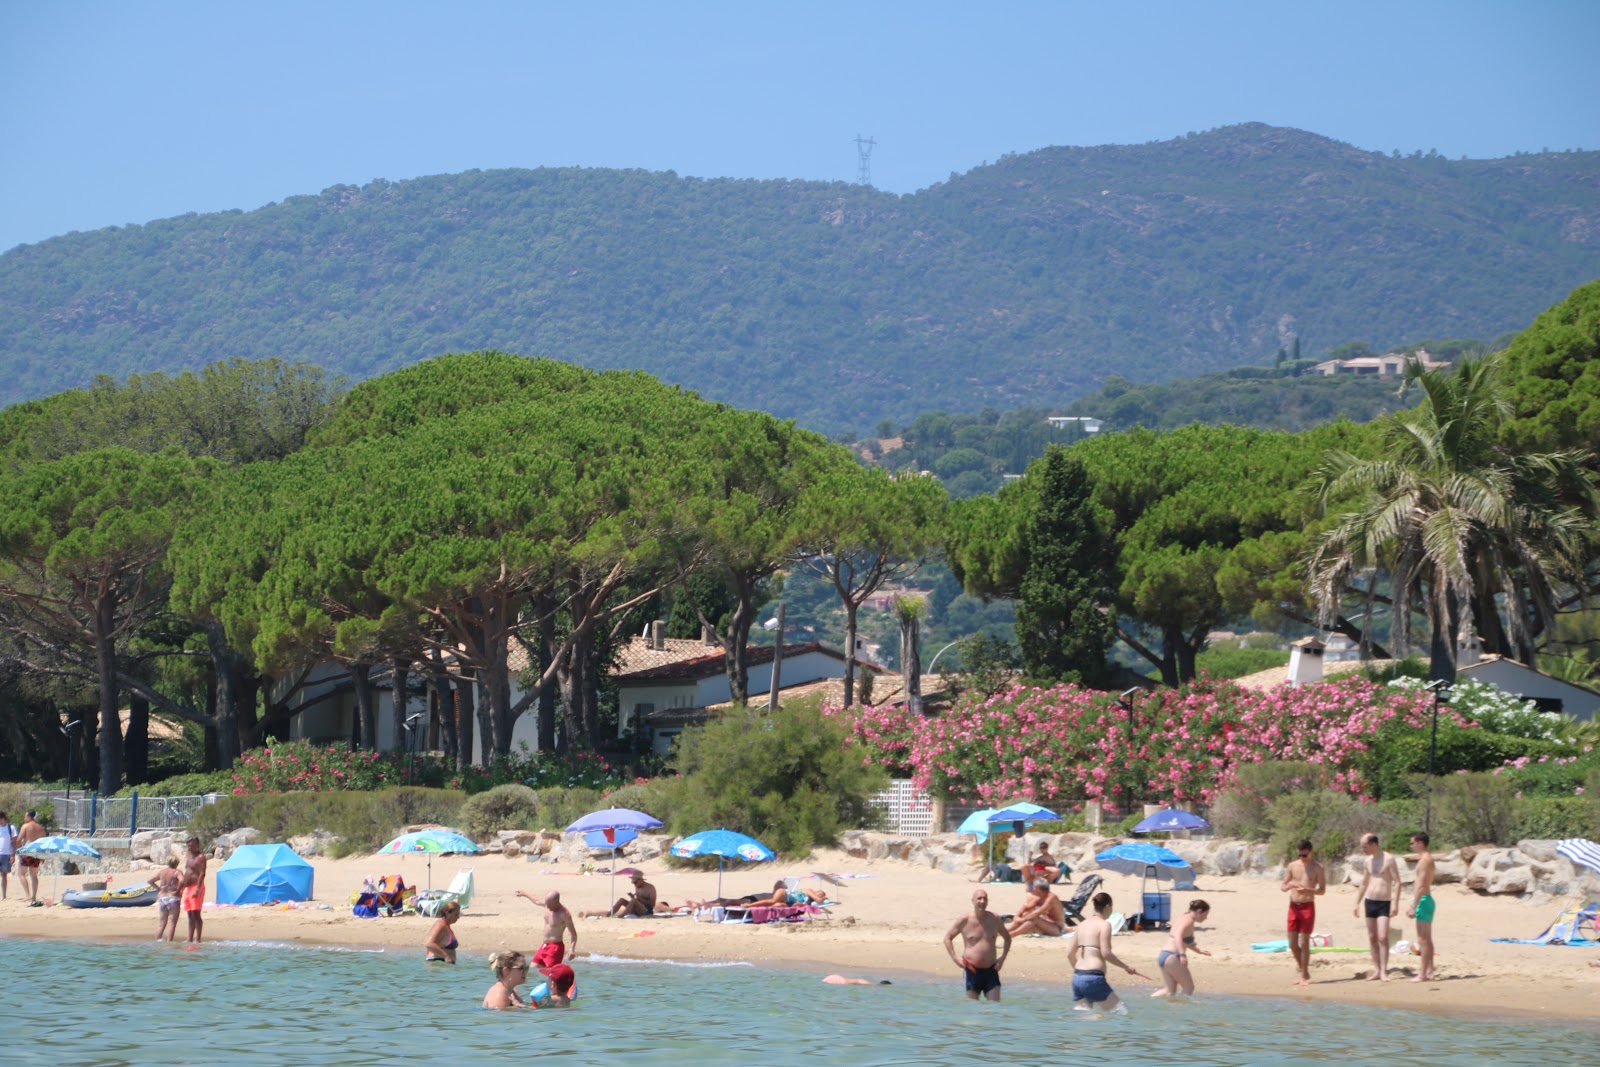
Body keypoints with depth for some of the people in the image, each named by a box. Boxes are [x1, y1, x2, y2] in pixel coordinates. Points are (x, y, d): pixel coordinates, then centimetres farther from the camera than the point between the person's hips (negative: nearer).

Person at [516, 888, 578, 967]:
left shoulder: (564, 914, -19)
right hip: (544, 946, 9)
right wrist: (525, 894, 45)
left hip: (555, 948, -9)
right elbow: (537, 902, 28)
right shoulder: (548, 904, 3)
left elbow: (573, 934, -17)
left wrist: (572, 950, -32)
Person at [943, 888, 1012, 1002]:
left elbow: (1007, 938, 20)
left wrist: (1002, 958, 7)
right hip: (973, 970, -2)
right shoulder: (964, 921, -3)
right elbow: (947, 938, 6)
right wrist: (955, 958, -5)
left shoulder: (994, 919, 4)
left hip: (991, 970, 2)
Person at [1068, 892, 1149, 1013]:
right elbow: (1106, 953, -13)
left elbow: (1070, 954, 18)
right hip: (1093, 979, -7)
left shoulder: (1082, 925, 15)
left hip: (1077, 977, 7)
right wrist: (1126, 967, -2)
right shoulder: (1104, 924, -5)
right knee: (1122, 1012, -3)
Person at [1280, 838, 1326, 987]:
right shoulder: (1292, 866, 7)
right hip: (1293, 906, 4)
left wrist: (1307, 890, -23)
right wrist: (1288, 886, -14)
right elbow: (1282, 886, 10)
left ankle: (1304, 975, 3)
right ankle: (1303, 971, 21)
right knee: (1292, 943, 4)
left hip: (1307, 906, -4)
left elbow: (1322, 890, -6)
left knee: (1304, 942, -5)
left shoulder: (1317, 868, -3)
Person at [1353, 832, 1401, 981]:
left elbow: (1397, 882, -12)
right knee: (1372, 938, 5)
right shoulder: (1368, 861, 10)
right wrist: (1357, 903, 14)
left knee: (1383, 937, -13)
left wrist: (1395, 903, -19)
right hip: (1369, 901, 6)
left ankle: (1384, 971, -12)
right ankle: (1376, 971, 9)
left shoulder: (1388, 860, -9)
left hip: (1384, 903, -6)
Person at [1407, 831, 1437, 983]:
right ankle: (1429, 971, 17)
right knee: (1427, 939, 13)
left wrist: (1414, 906, -23)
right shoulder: (1426, 858, 17)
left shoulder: (1425, 860, -15)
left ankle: (1423, 974, -11)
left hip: (1423, 901, -11)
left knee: (1423, 939, -10)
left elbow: (1421, 886, -22)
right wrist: (1412, 905, 25)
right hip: (1426, 900, 11)